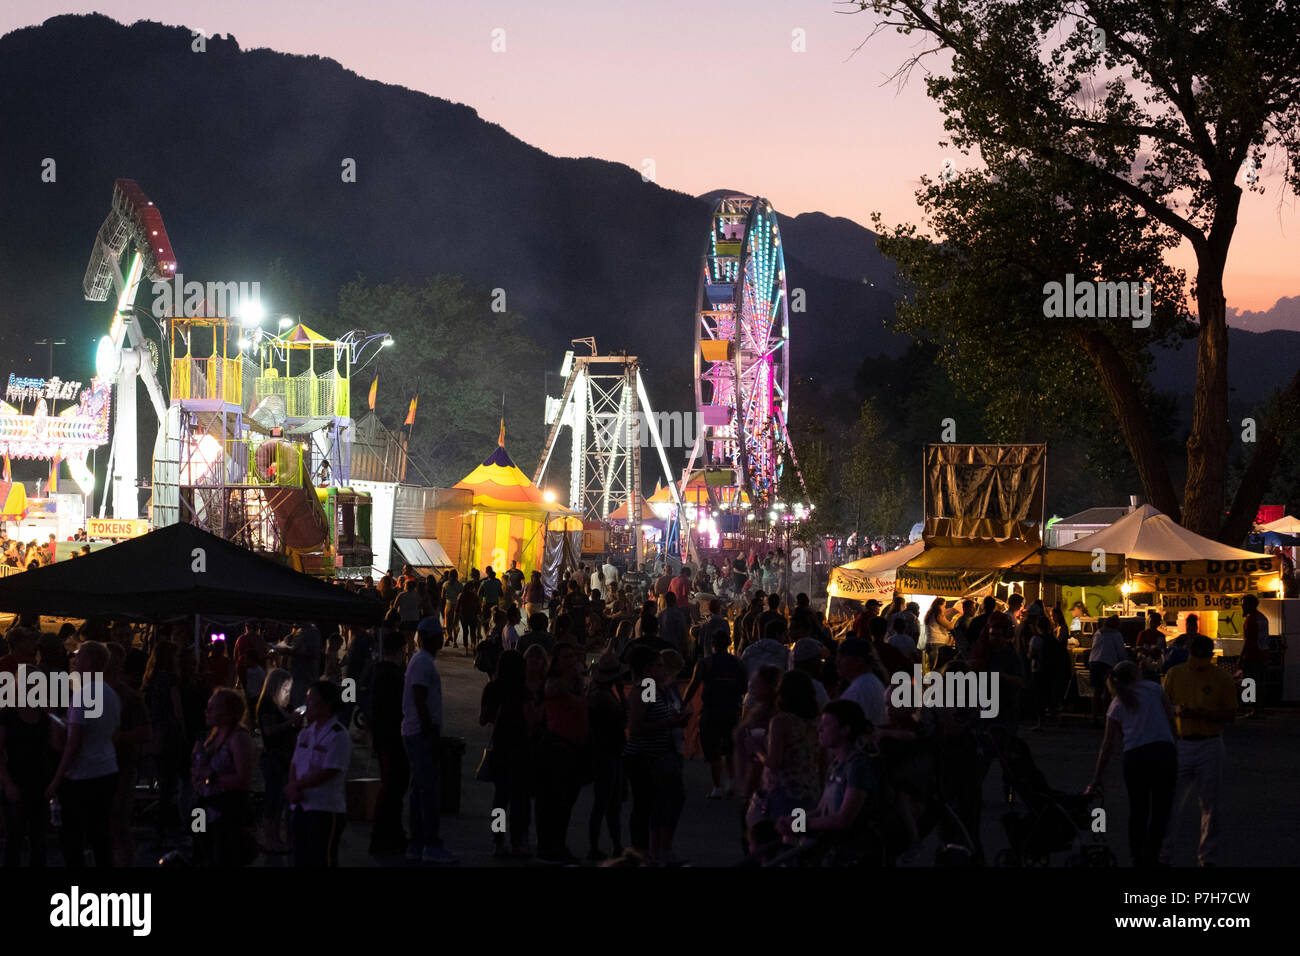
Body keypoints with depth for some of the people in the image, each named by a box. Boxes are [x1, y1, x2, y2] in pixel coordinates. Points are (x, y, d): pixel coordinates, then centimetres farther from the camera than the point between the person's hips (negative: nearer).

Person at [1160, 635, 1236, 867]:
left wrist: (1203, 714, -16)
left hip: (1210, 745, -1)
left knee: (1209, 804, 5)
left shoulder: (1222, 679, -1)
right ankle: (1161, 853, 5)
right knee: (1171, 801, -2)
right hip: (1180, 744, 1)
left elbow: (1230, 715, -2)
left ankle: (1207, 856, 16)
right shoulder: (1174, 675, 5)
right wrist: (1176, 710, -10)